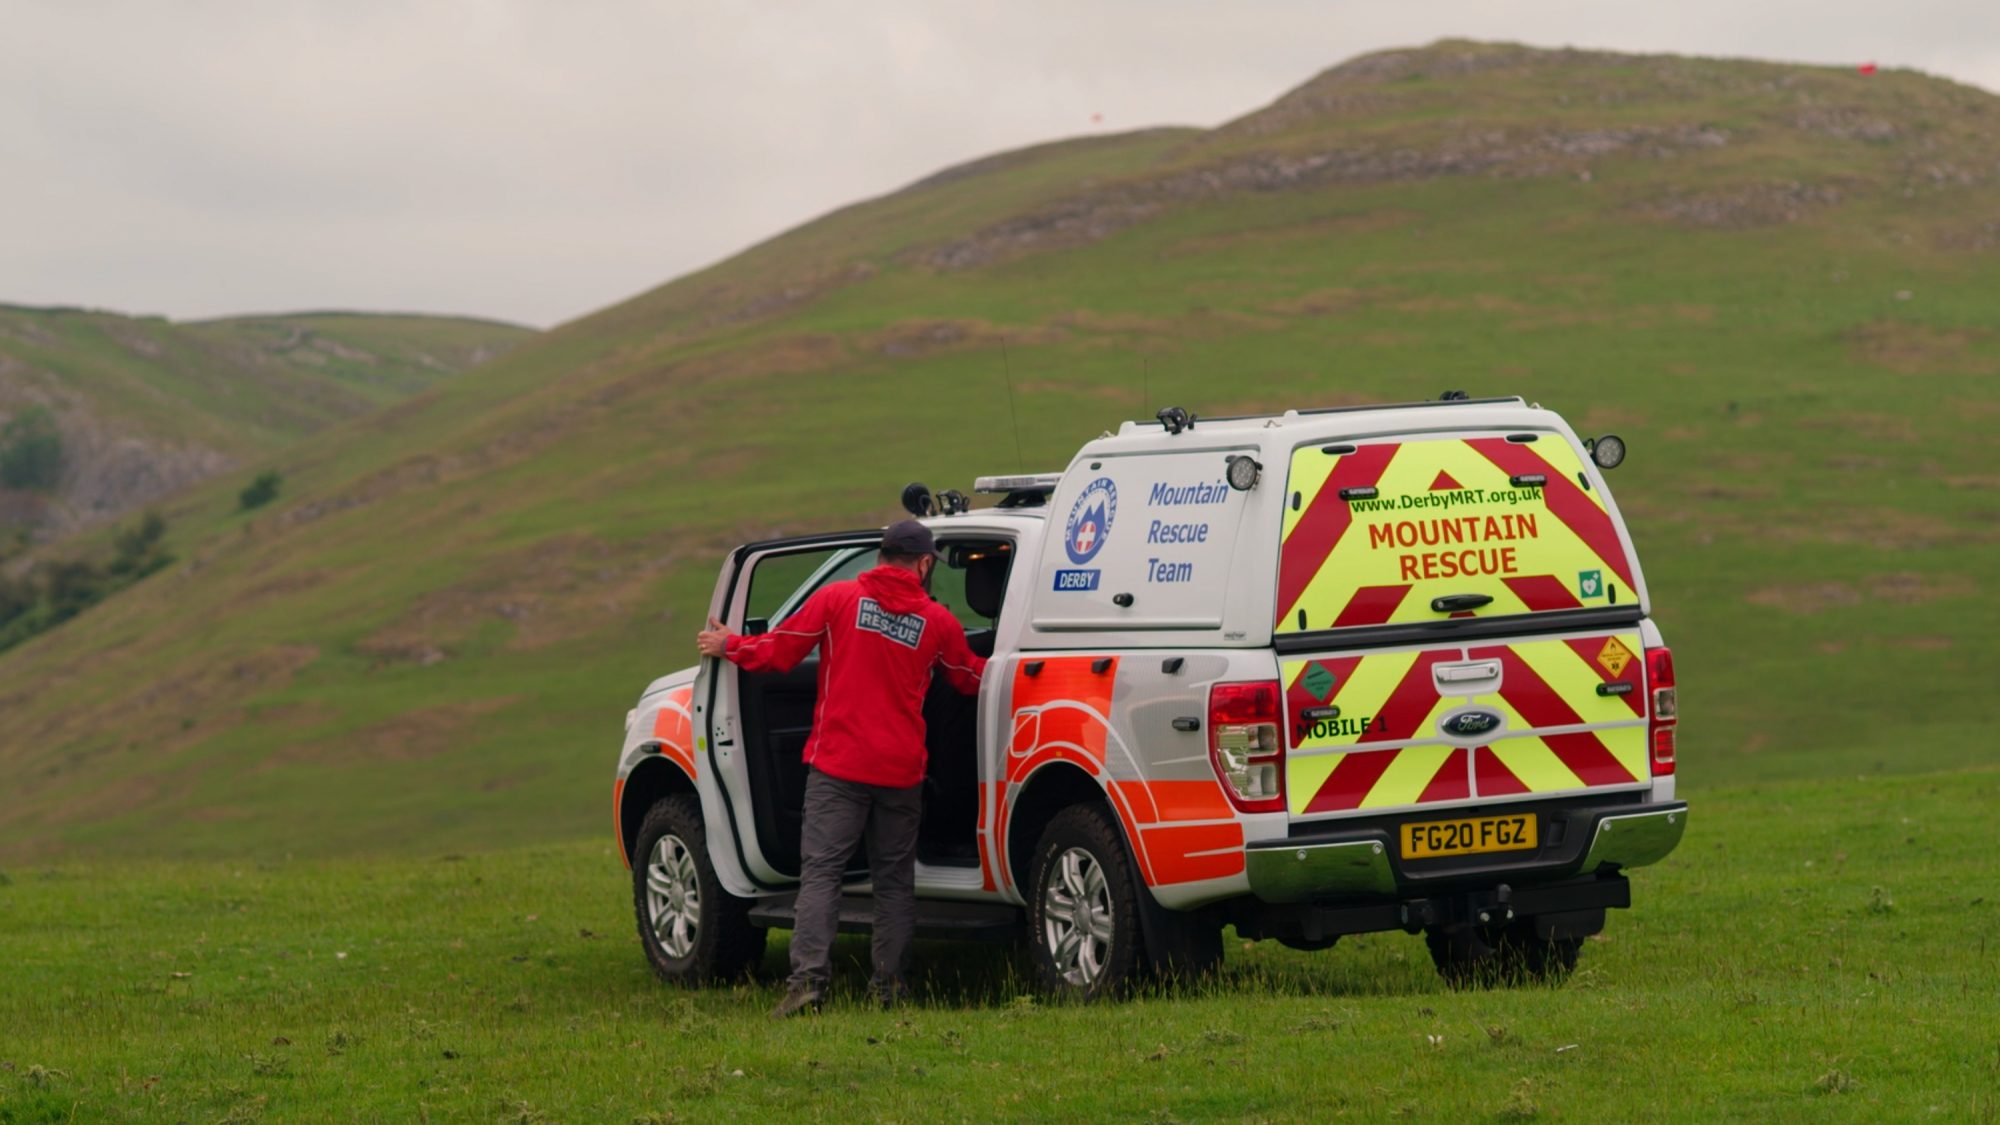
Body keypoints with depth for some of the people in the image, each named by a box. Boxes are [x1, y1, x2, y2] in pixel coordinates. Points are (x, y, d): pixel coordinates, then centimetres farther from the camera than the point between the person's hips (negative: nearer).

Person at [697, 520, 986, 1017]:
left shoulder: (839, 598, -2)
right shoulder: (937, 621, 5)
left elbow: (780, 650, 0)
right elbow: (971, 679, 21)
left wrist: (728, 647, 18)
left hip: (838, 765, -2)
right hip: (901, 771, 2)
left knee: (820, 869, -5)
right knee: (894, 877, 11)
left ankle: (808, 979, -17)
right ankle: (890, 984, 11)